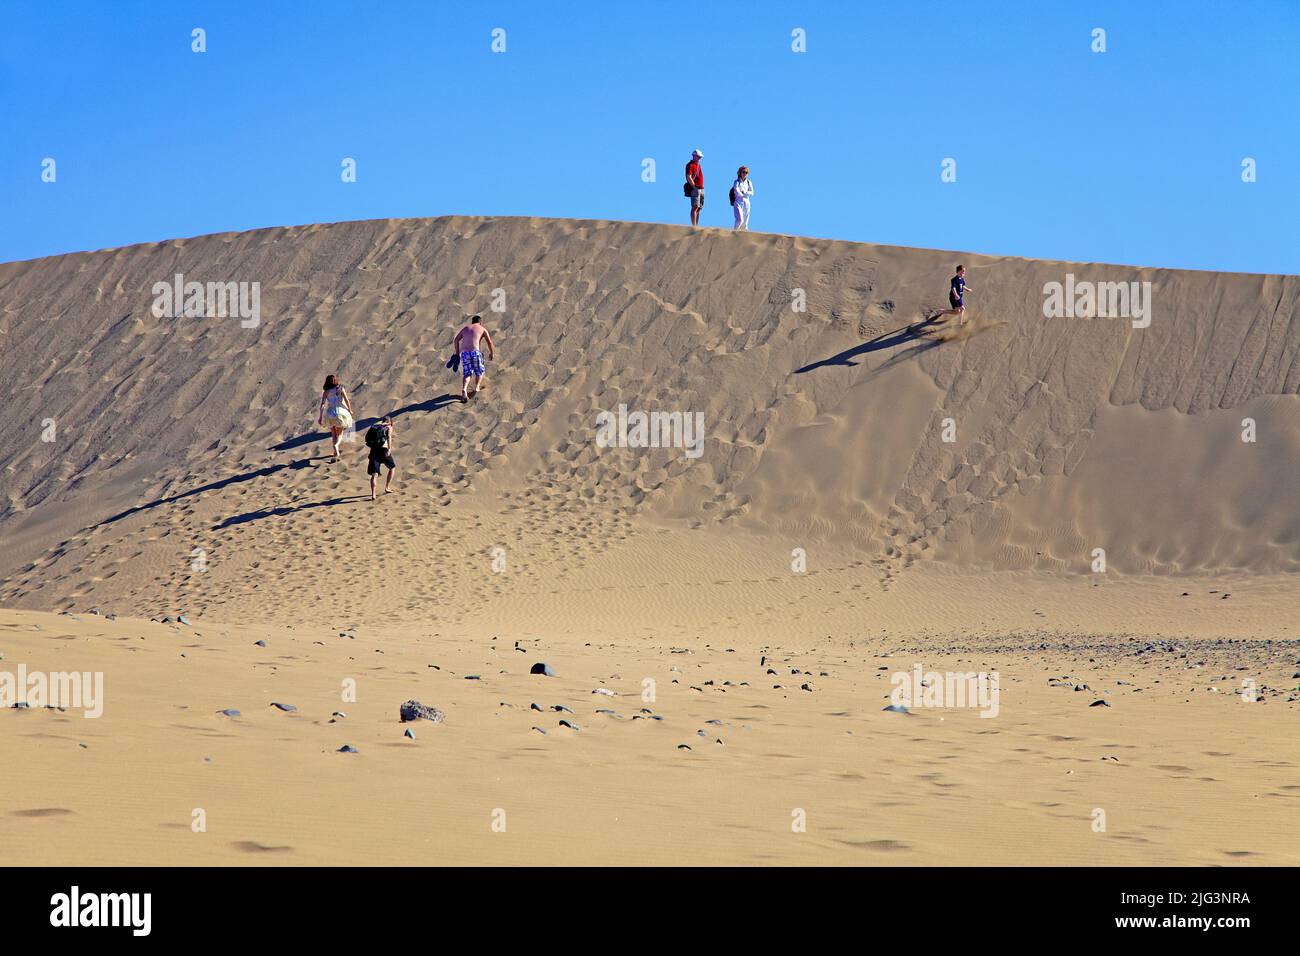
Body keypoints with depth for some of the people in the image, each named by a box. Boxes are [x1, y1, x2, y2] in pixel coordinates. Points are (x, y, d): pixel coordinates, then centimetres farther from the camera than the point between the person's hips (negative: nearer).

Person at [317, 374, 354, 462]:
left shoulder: (326, 392, 1)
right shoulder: (341, 389, -2)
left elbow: (322, 404, -5)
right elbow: (347, 400, -6)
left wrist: (320, 417, -4)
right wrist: (350, 410, 9)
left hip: (330, 413, 1)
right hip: (340, 412, -1)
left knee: (333, 434, 18)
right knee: (340, 434, 8)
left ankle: (335, 452, 11)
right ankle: (336, 445, -23)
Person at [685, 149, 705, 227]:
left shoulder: (699, 165, 22)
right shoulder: (690, 165, -6)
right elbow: (689, 177, -15)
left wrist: (702, 186, 16)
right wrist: (694, 187, -18)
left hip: (701, 189, 9)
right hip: (695, 189, -9)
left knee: (699, 208, 8)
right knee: (695, 207, -14)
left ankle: (697, 225, 9)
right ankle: (693, 225, -19)